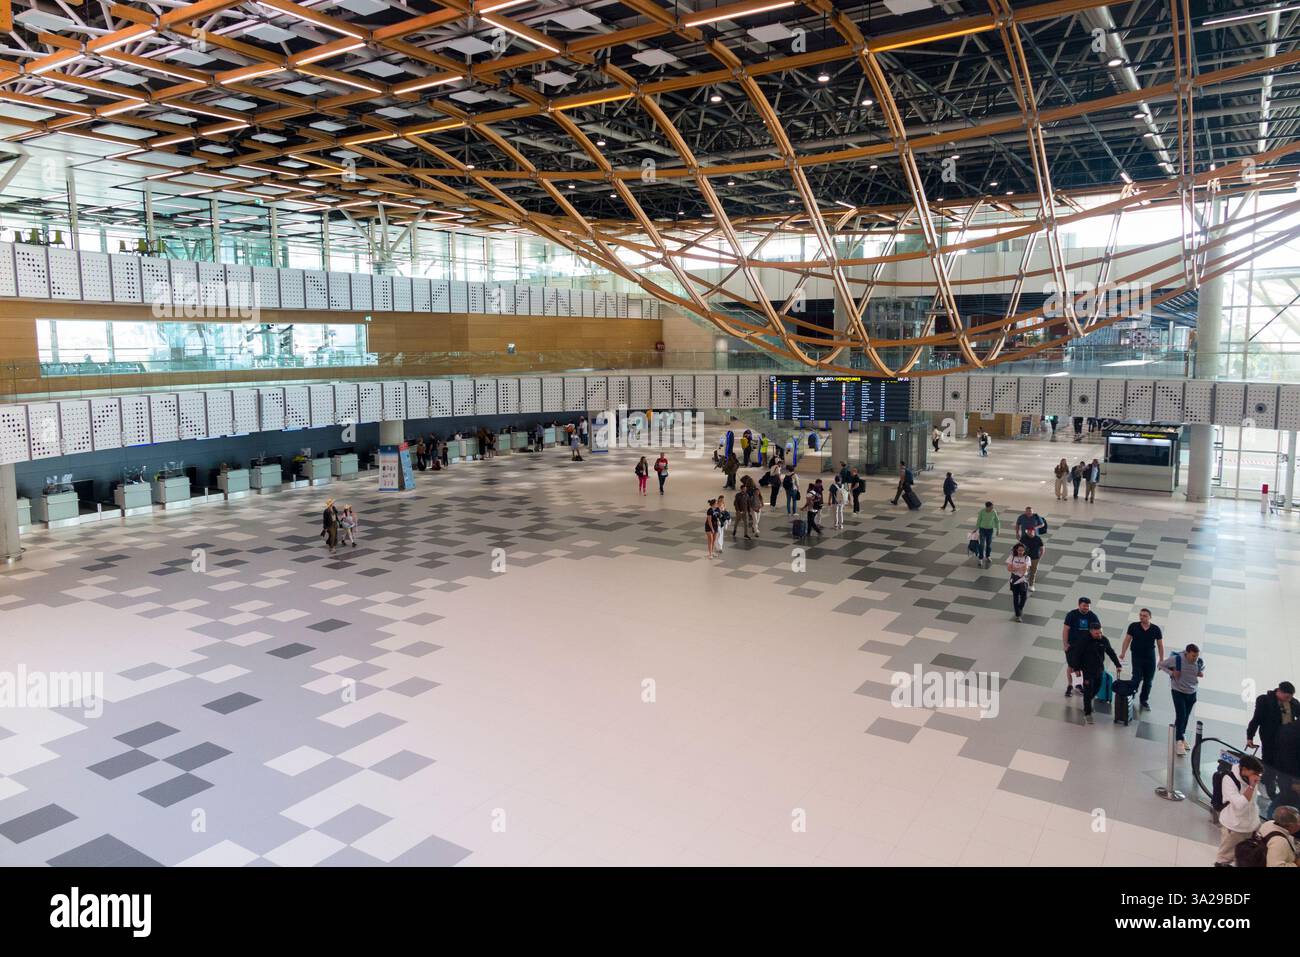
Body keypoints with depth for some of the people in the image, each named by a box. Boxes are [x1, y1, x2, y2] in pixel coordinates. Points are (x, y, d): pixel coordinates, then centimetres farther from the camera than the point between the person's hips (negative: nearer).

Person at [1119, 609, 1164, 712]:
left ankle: (1143, 701, 24)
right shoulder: (1133, 626, -7)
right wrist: (1123, 653, -8)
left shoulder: (1156, 629, -5)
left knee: (1148, 681, 9)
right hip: (1137, 657, -2)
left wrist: (1161, 660, 3)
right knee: (1137, 678, -13)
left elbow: (1160, 645, 3)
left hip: (1150, 657, 2)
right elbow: (1127, 640, -2)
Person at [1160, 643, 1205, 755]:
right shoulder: (1177, 659, -23)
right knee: (1181, 715, -12)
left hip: (1192, 692, 4)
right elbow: (1161, 665, -9)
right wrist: (1171, 673, -23)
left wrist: (1202, 673, -8)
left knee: (1186, 716, 15)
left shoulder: (1199, 662, -12)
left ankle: (1182, 735, 37)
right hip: (1178, 691, -4)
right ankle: (1180, 742, -5)